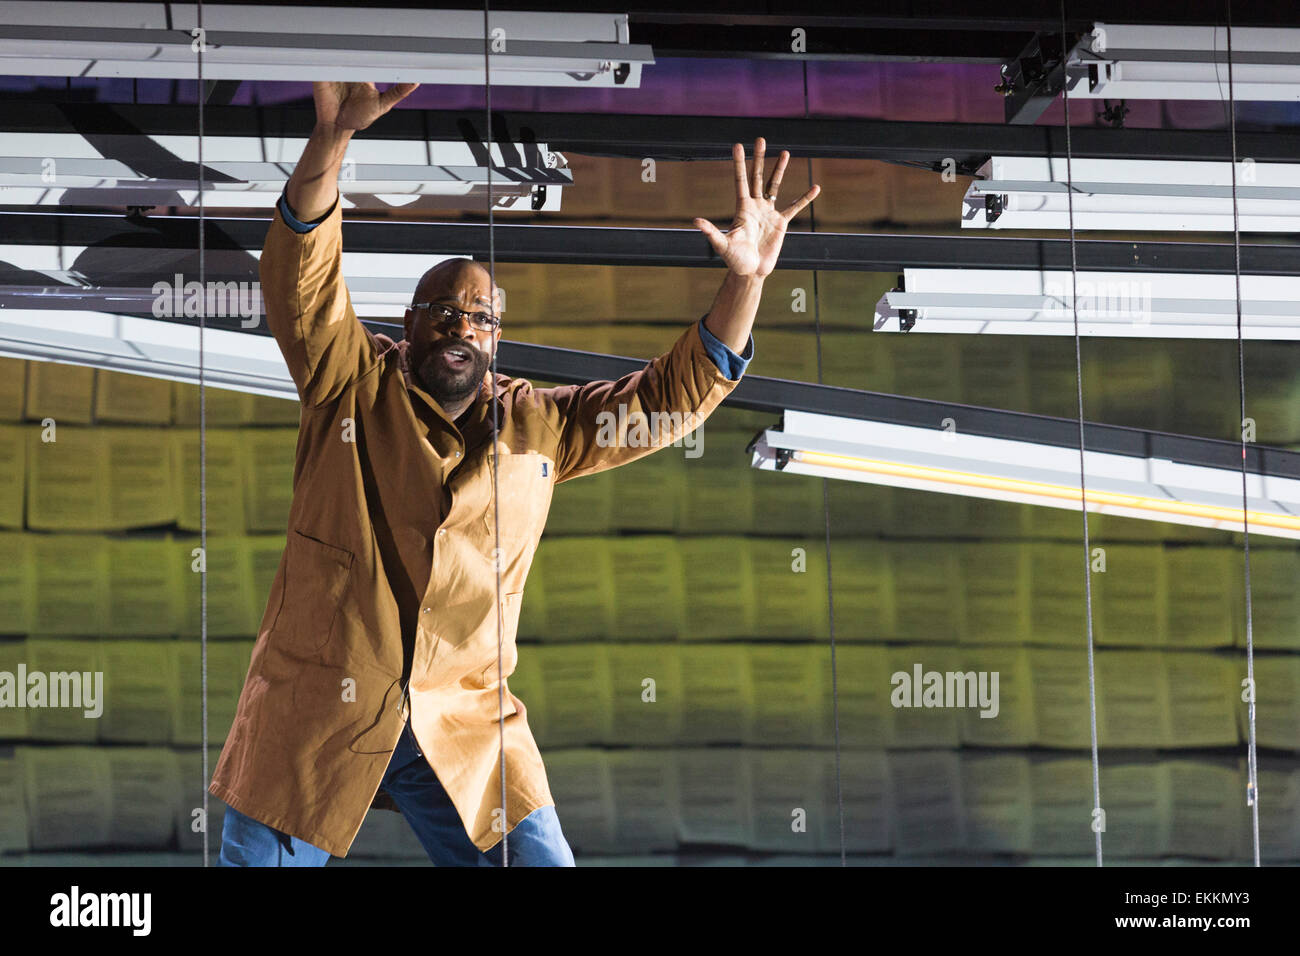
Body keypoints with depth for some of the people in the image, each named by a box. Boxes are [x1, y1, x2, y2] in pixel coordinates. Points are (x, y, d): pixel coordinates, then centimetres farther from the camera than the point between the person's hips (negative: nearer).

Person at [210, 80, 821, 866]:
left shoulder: (537, 428, 11)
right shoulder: (352, 384, 2)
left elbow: (675, 394, 13)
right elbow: (301, 278, -12)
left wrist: (746, 281, -1)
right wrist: (334, 136, -27)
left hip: (467, 732, 3)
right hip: (318, 713, -2)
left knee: (537, 859, -1)